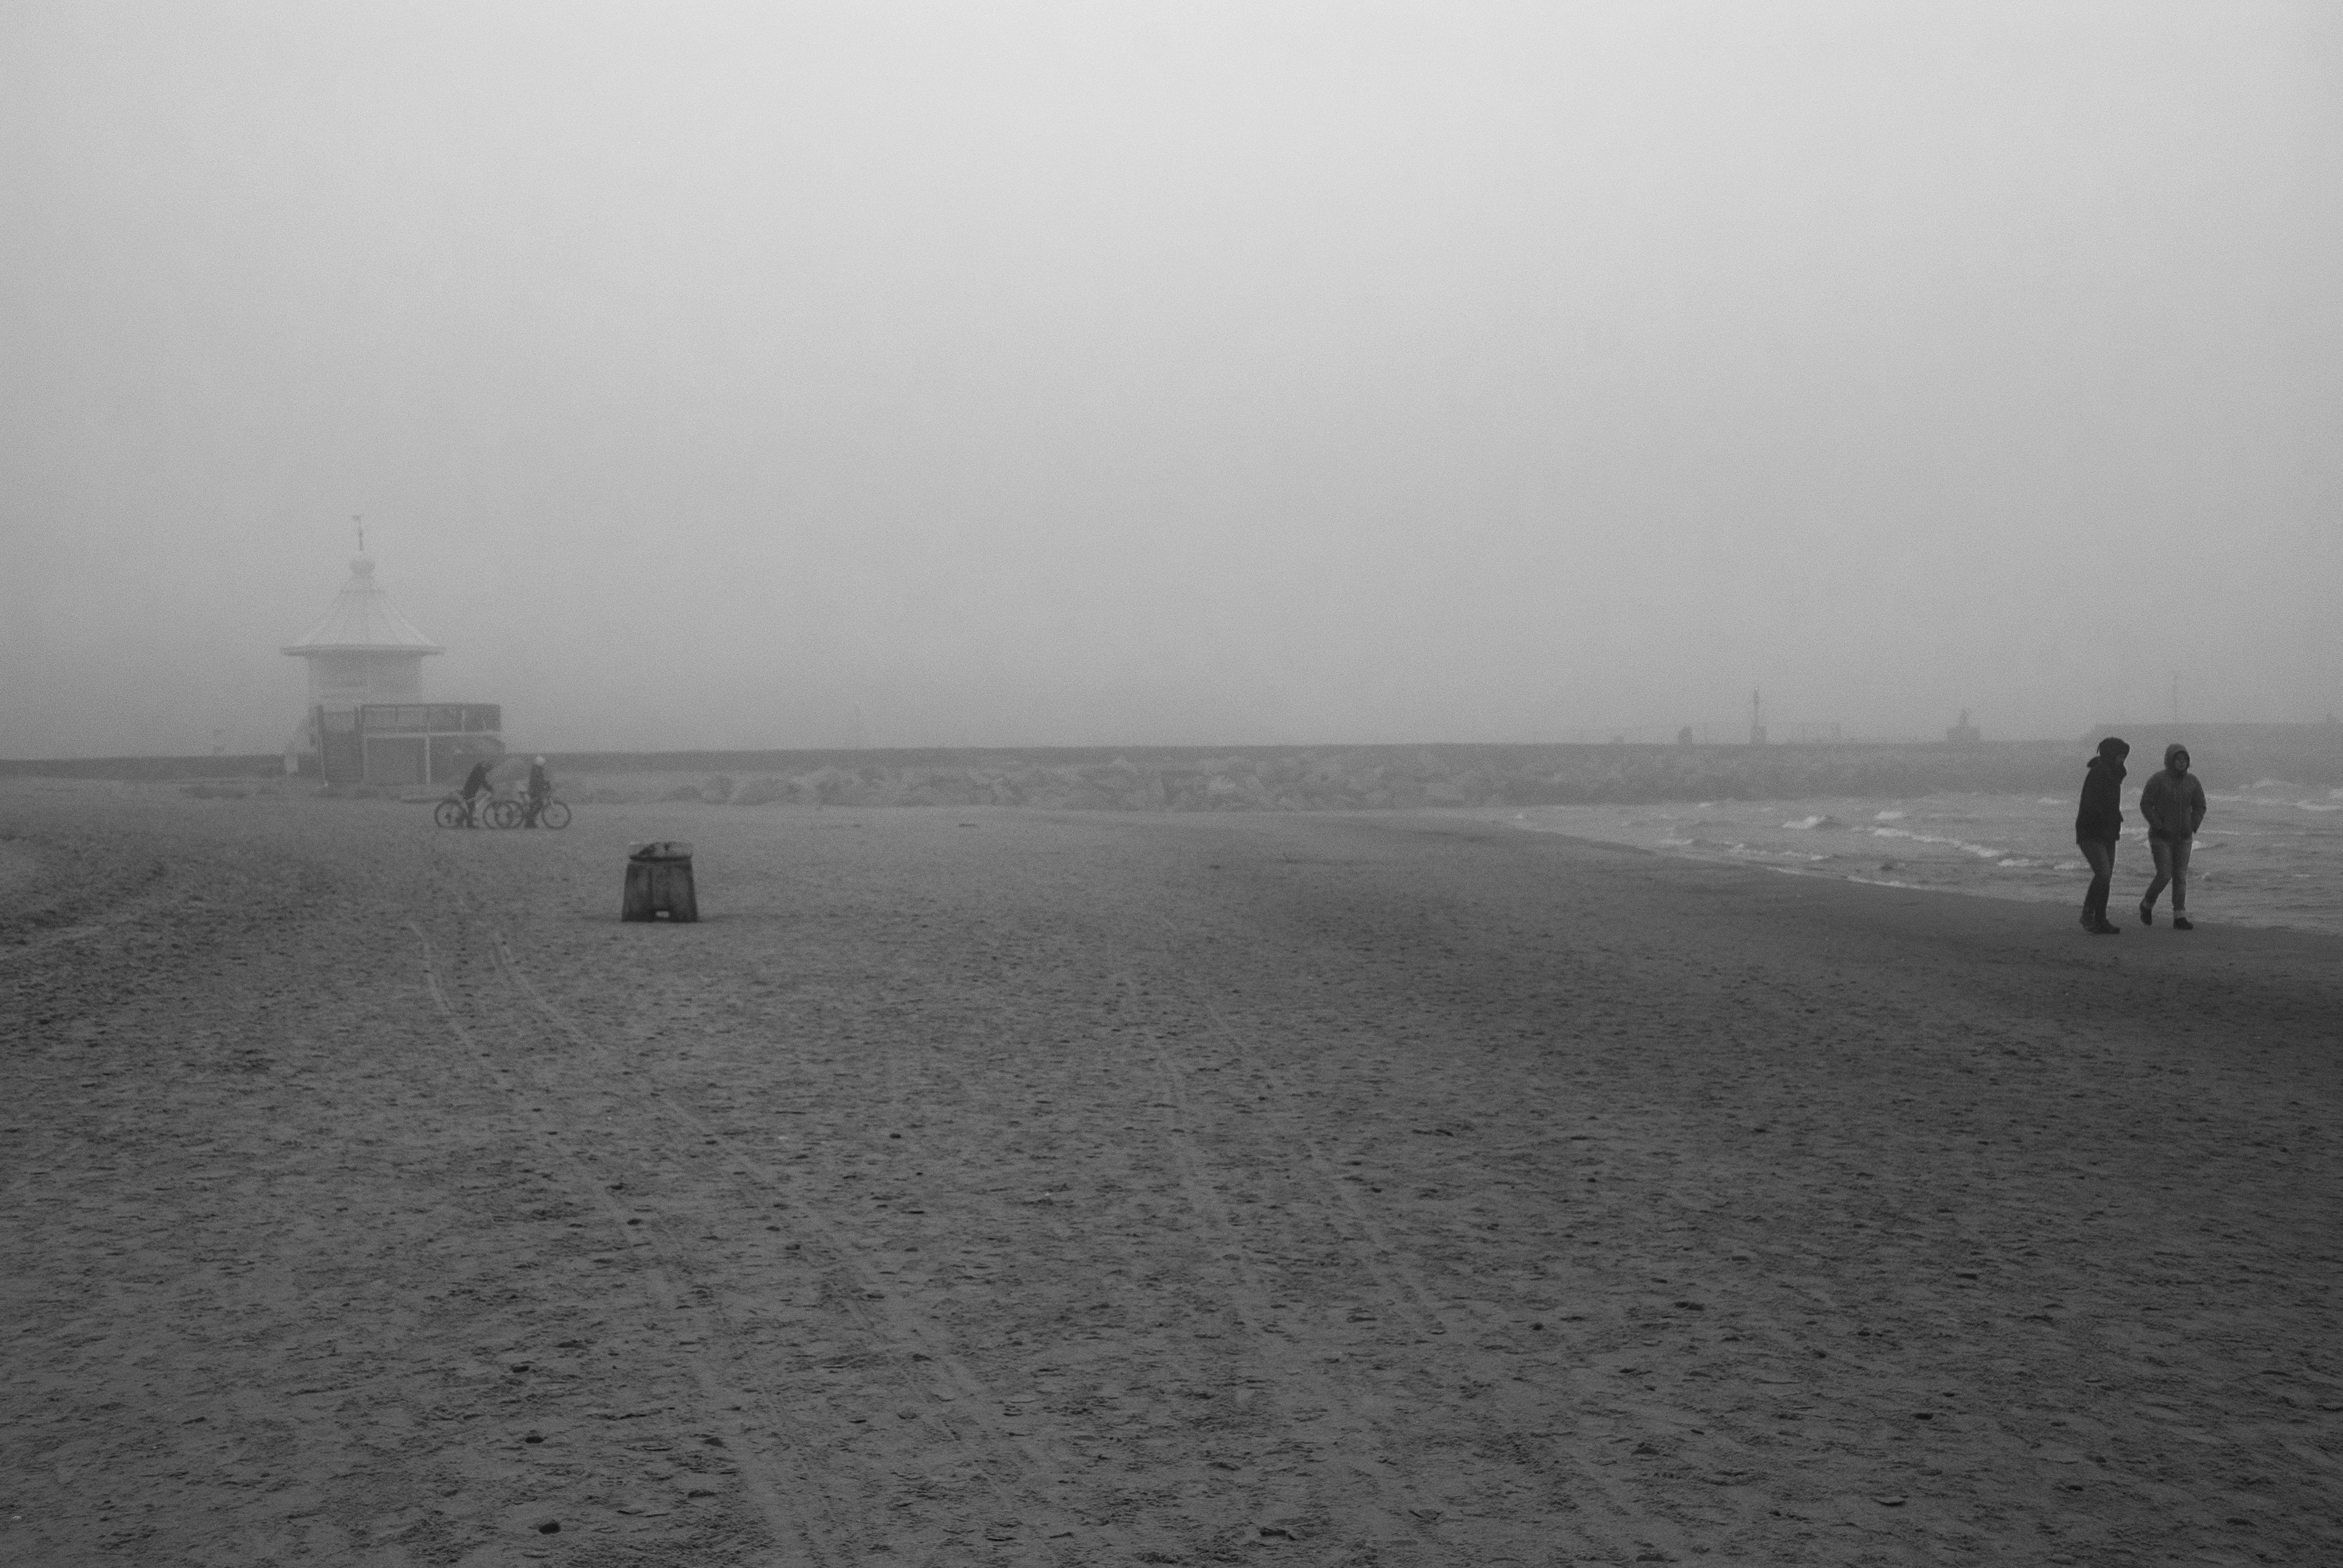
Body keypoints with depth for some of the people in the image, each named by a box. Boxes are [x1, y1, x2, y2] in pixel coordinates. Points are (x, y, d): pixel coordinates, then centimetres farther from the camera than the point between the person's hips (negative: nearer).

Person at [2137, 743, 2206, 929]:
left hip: (2182, 838, 4)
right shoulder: (2157, 781, -14)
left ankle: (2179, 918, 2)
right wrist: (2159, 827, -18)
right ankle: (2147, 904, 18)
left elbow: (2199, 807, 8)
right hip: (2161, 837, -4)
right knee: (2164, 876, -9)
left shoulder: (2192, 781, -1)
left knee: (2181, 877, 0)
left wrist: (2193, 828, -5)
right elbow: (2146, 806, -12)